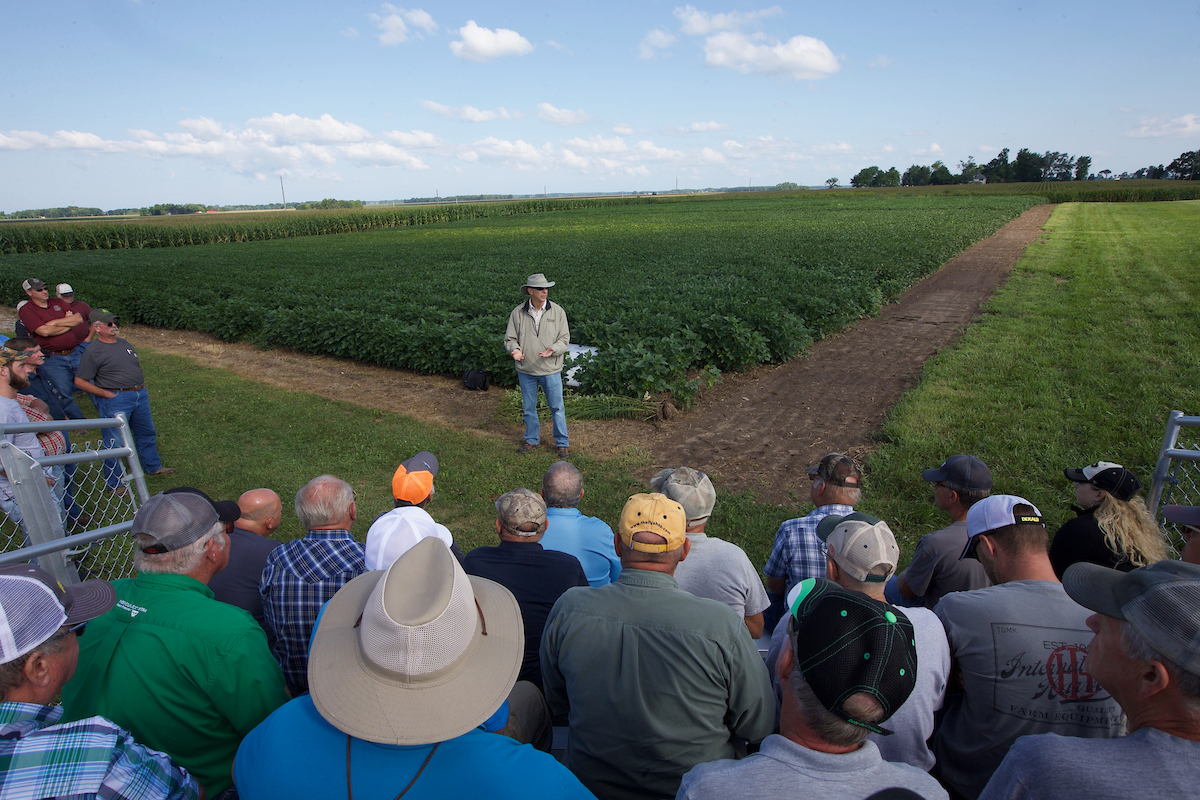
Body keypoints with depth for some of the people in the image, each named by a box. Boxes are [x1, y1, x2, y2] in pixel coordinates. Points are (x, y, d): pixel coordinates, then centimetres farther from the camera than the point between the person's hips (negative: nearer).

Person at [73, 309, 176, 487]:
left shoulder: (124, 344, 12)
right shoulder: (92, 352, -10)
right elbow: (80, 381, -11)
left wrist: (142, 388, 13)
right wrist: (107, 394, -13)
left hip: (140, 396, 7)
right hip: (116, 400, -7)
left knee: (146, 433, 19)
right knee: (115, 442, 0)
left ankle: (152, 466, 38)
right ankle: (113, 483, 13)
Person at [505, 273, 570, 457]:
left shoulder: (557, 311, -3)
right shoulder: (518, 313, -2)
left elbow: (564, 338, 0)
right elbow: (510, 338, 4)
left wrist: (554, 350, -20)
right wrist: (515, 349, -18)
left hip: (550, 369, -1)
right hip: (526, 369, 2)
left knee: (556, 407, 5)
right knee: (528, 407, 14)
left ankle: (562, 442, 20)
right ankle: (532, 439, 33)